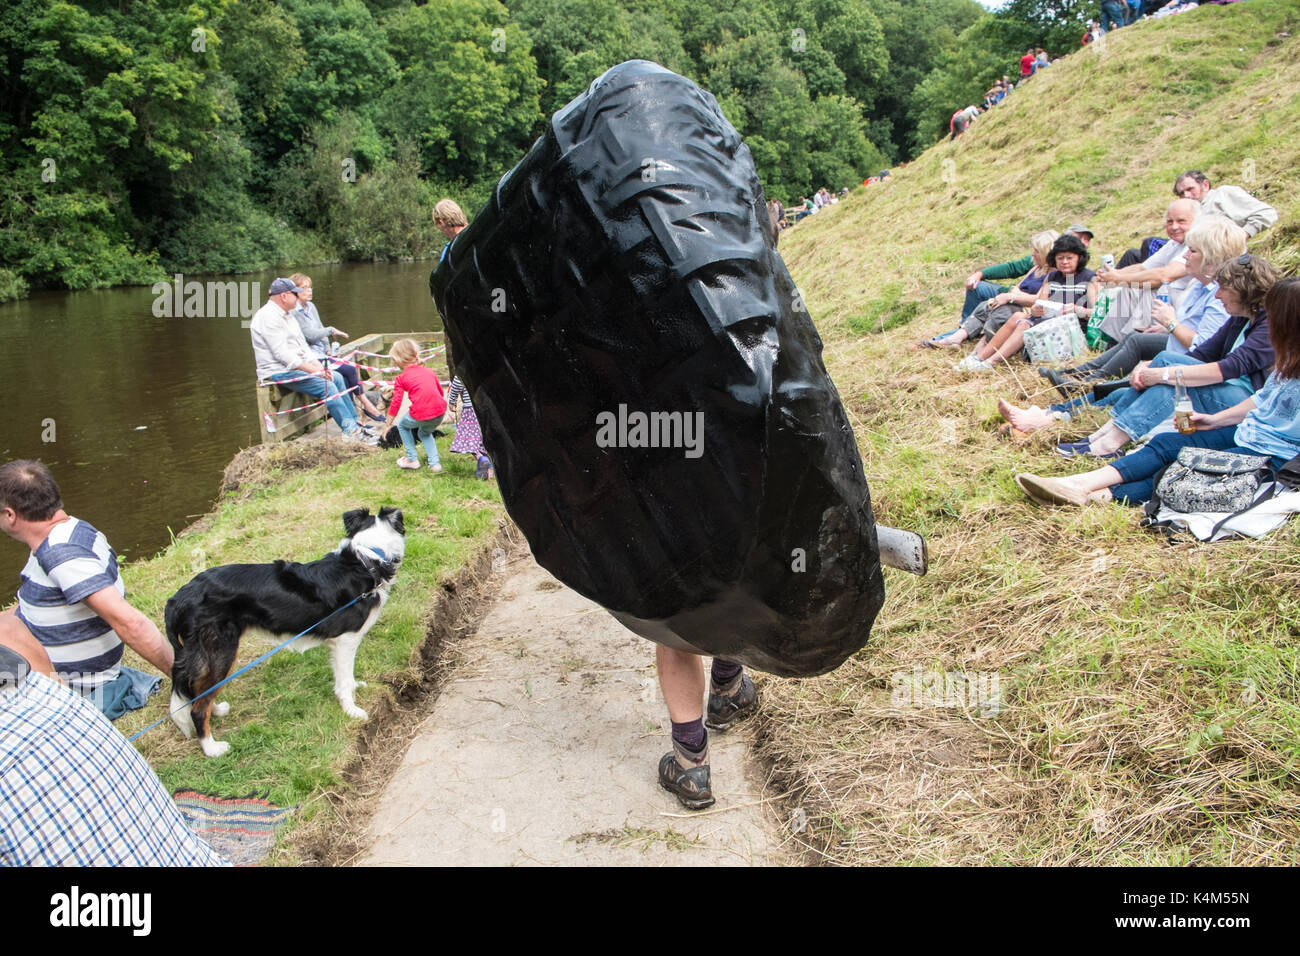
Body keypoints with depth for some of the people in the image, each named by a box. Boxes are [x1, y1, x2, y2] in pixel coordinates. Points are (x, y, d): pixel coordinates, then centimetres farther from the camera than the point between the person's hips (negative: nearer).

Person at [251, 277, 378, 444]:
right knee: (327, 386, -21)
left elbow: (302, 344, 16)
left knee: (337, 378, 5)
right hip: (279, 372, -10)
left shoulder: (285, 315, 17)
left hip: (295, 366, 10)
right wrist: (312, 370, -21)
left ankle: (354, 421, 8)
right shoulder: (268, 317, -17)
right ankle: (351, 430, -19)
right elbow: (281, 353, -23)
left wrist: (318, 365, 1)